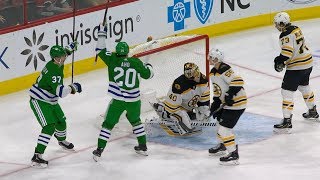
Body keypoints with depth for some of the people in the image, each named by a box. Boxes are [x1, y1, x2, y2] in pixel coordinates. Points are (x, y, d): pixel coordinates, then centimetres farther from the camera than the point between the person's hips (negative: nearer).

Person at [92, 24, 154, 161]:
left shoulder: (113, 60, -9)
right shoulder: (136, 62, -4)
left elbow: (100, 50, 0)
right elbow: (147, 74, 7)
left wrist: (102, 33, 8)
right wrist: (148, 66, 29)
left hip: (117, 100, -2)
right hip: (133, 100, 2)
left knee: (108, 124, 6)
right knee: (135, 121, 26)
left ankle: (99, 151, 2)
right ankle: (143, 147, 30)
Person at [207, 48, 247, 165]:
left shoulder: (224, 70, -23)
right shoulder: (213, 73, 10)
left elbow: (238, 81, -31)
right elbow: (217, 90, 19)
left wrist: (230, 94, -32)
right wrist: (215, 103, 11)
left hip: (237, 102, -11)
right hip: (226, 103, 11)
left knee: (224, 127, -12)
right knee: (220, 122, 25)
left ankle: (233, 154, -6)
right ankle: (222, 146, 46)